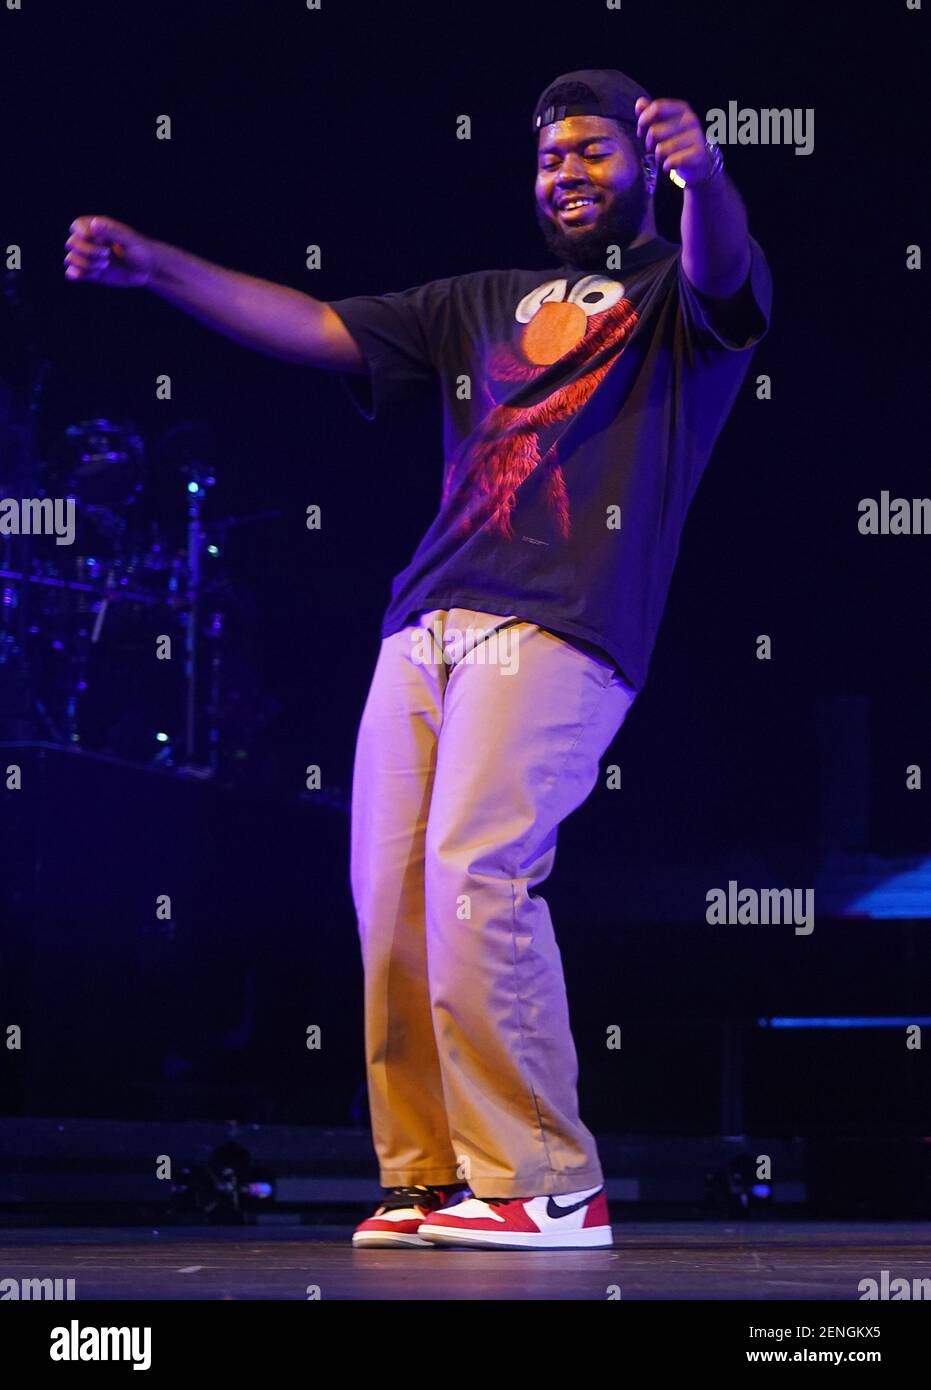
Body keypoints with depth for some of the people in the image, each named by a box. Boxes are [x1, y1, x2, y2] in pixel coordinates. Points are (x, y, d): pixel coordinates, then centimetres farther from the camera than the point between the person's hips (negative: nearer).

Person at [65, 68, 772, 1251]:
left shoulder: (679, 298, 11)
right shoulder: (481, 308, 27)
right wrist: (154, 265, 11)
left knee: (474, 872, -21)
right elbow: (313, 329, 22)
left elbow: (727, 274, -13)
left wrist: (704, 177, -37)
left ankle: (545, 1185, -17)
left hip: (560, 632, -6)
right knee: (390, 893, -4)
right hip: (426, 627, 6)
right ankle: (430, 1178, 2)